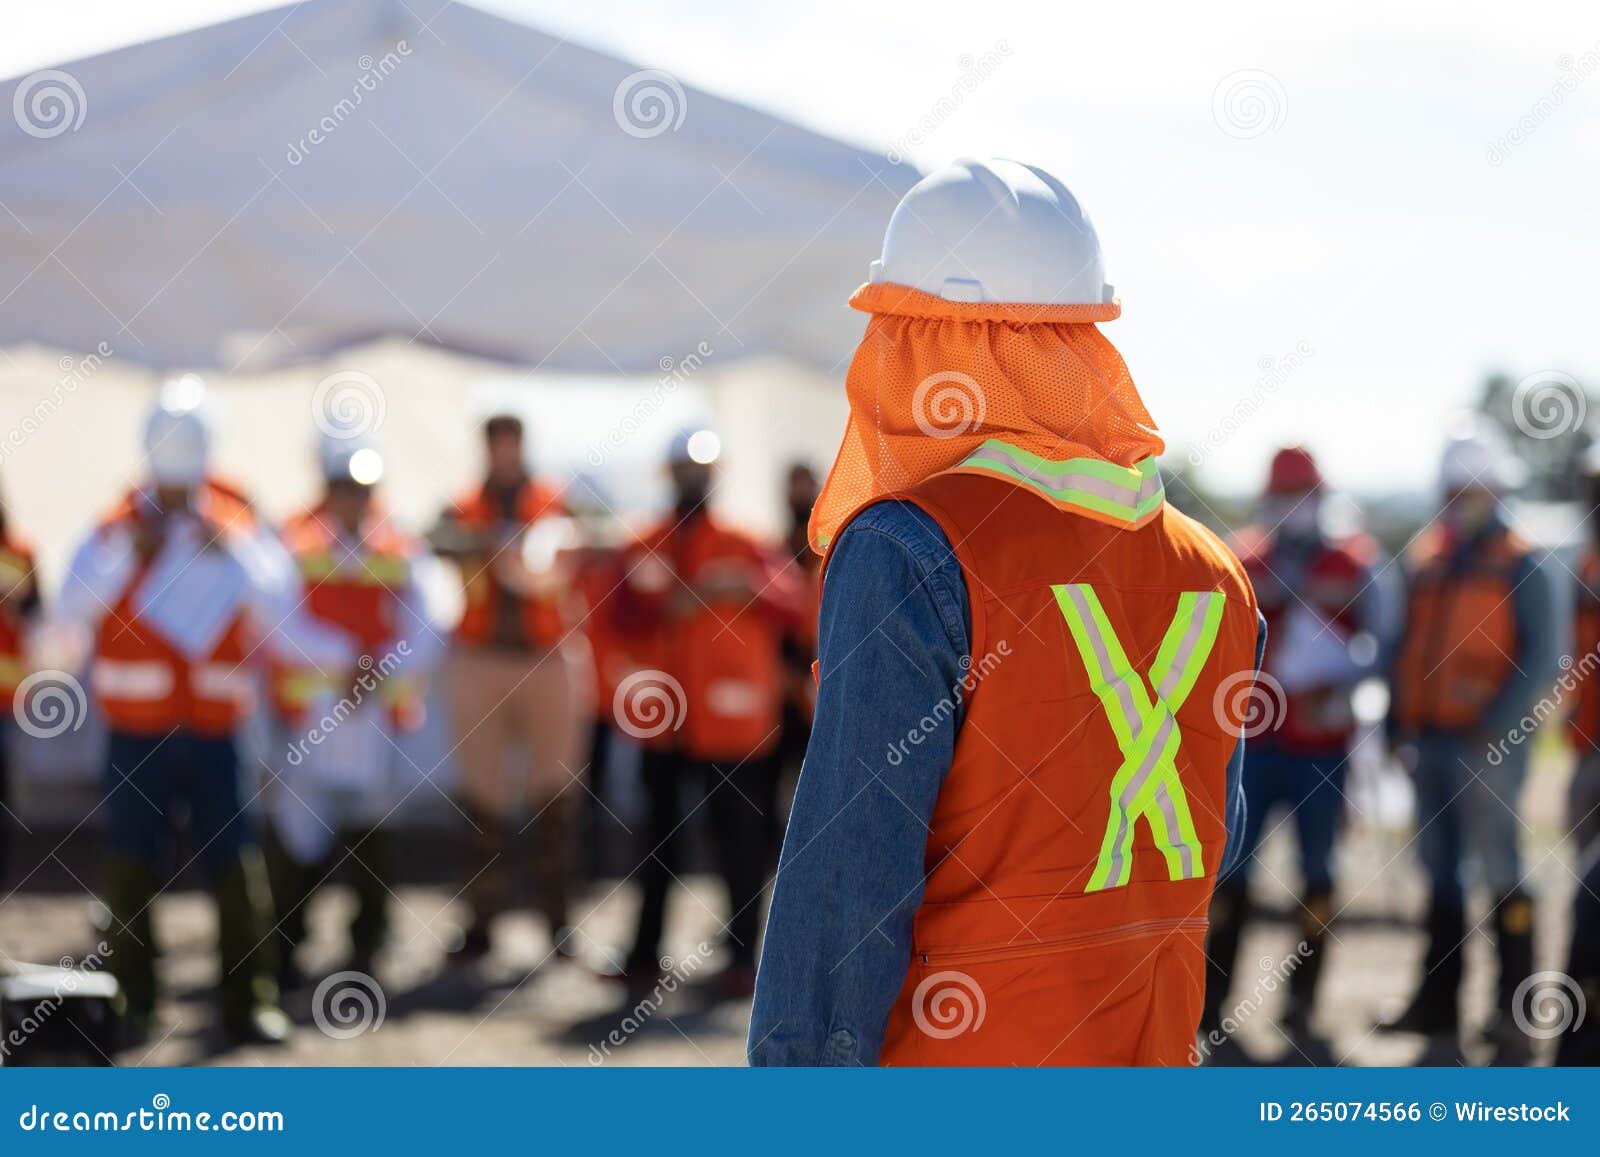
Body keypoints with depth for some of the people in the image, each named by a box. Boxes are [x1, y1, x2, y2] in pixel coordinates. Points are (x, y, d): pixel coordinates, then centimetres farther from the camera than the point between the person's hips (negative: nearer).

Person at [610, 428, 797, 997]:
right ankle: (645, 954, 15)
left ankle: (743, 957, -2)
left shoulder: (743, 546, 6)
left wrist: (746, 587, -26)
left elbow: (784, 604, -7)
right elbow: (625, 621, 1)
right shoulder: (641, 551, 10)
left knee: (739, 839, -5)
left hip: (730, 715, -2)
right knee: (659, 836, 8)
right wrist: (667, 609, -17)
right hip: (662, 715, 2)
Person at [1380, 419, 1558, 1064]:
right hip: (1430, 741, 6)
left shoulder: (1520, 568, -4)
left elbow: (1539, 660, -10)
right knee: (1440, 870, 11)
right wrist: (1398, 724, 10)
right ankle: (1437, 1003, 18)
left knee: (1500, 870, -7)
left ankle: (1516, 1014, -4)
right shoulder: (1428, 561, 14)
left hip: (1487, 745, -6)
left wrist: (1495, 726, -19)